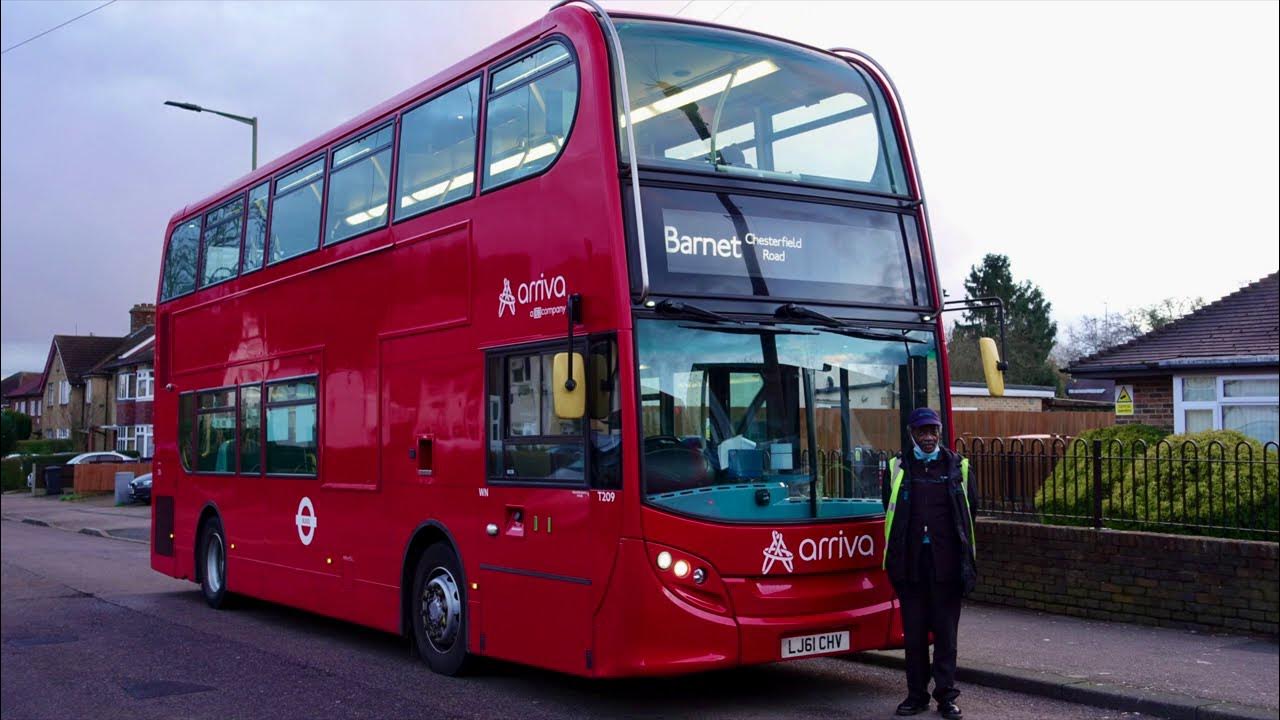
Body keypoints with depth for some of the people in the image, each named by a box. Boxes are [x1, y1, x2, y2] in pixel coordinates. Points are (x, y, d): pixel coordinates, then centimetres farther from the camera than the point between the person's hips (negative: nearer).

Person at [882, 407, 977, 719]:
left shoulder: (958, 467, 7)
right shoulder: (897, 468, 7)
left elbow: (969, 512, 9)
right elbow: (890, 514, 11)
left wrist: (965, 560, 5)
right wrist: (896, 557, 6)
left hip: (945, 564, -1)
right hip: (910, 564, 1)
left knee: (946, 630, 3)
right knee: (913, 632, 6)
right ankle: (916, 695, 16)